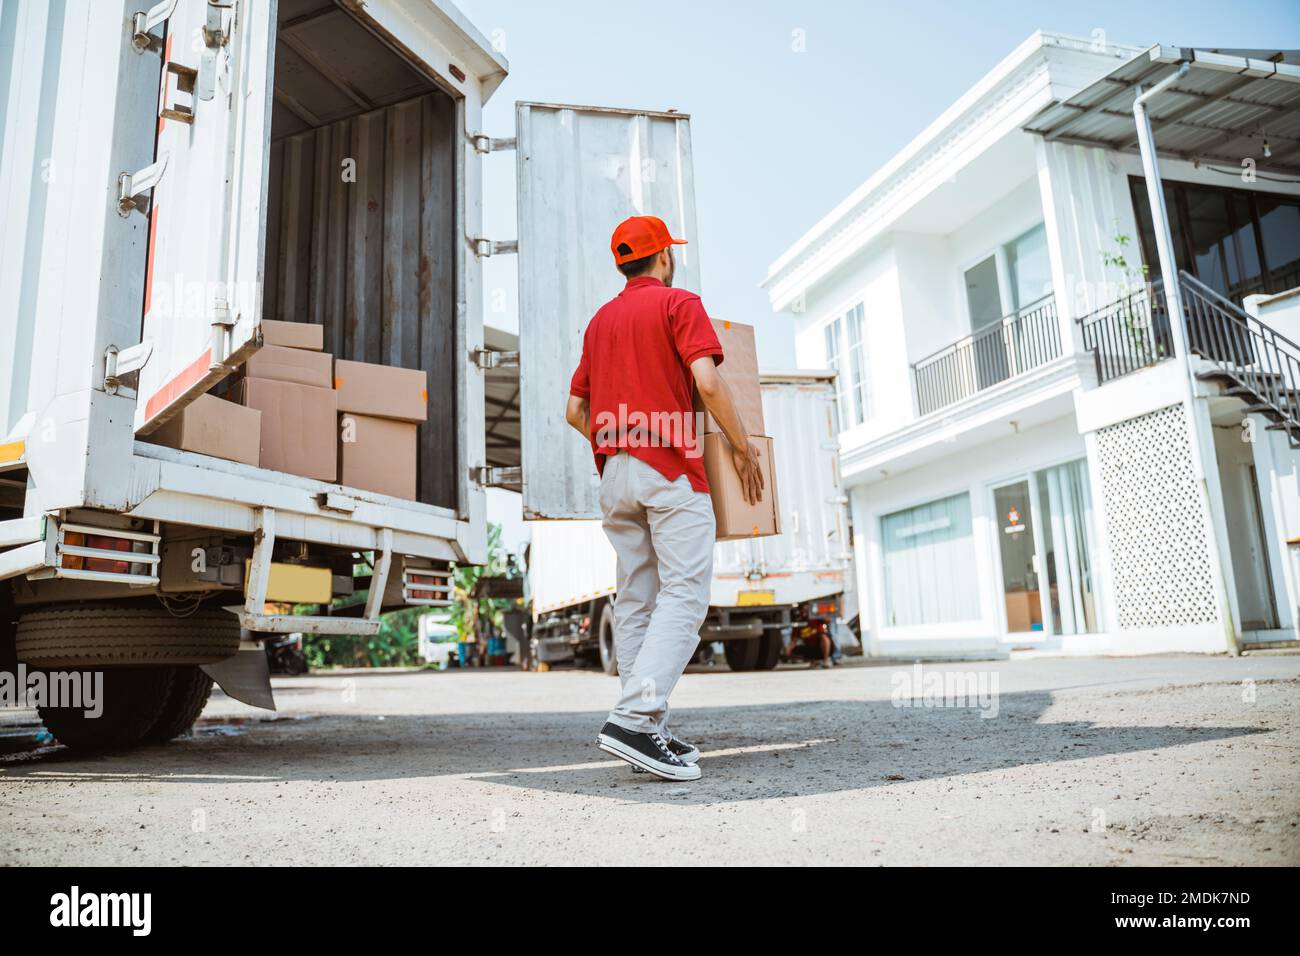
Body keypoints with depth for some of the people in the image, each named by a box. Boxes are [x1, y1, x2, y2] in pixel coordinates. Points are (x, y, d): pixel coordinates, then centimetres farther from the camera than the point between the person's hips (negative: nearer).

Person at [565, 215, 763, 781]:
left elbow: (575, 409, 18)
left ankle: (649, 734, 9)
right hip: (672, 469, -7)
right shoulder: (679, 303, 1)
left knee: (635, 599, 6)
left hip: (614, 474, 7)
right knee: (684, 594, -9)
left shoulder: (599, 320, 21)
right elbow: (706, 380, -15)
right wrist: (742, 446, -6)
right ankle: (634, 719, -21)